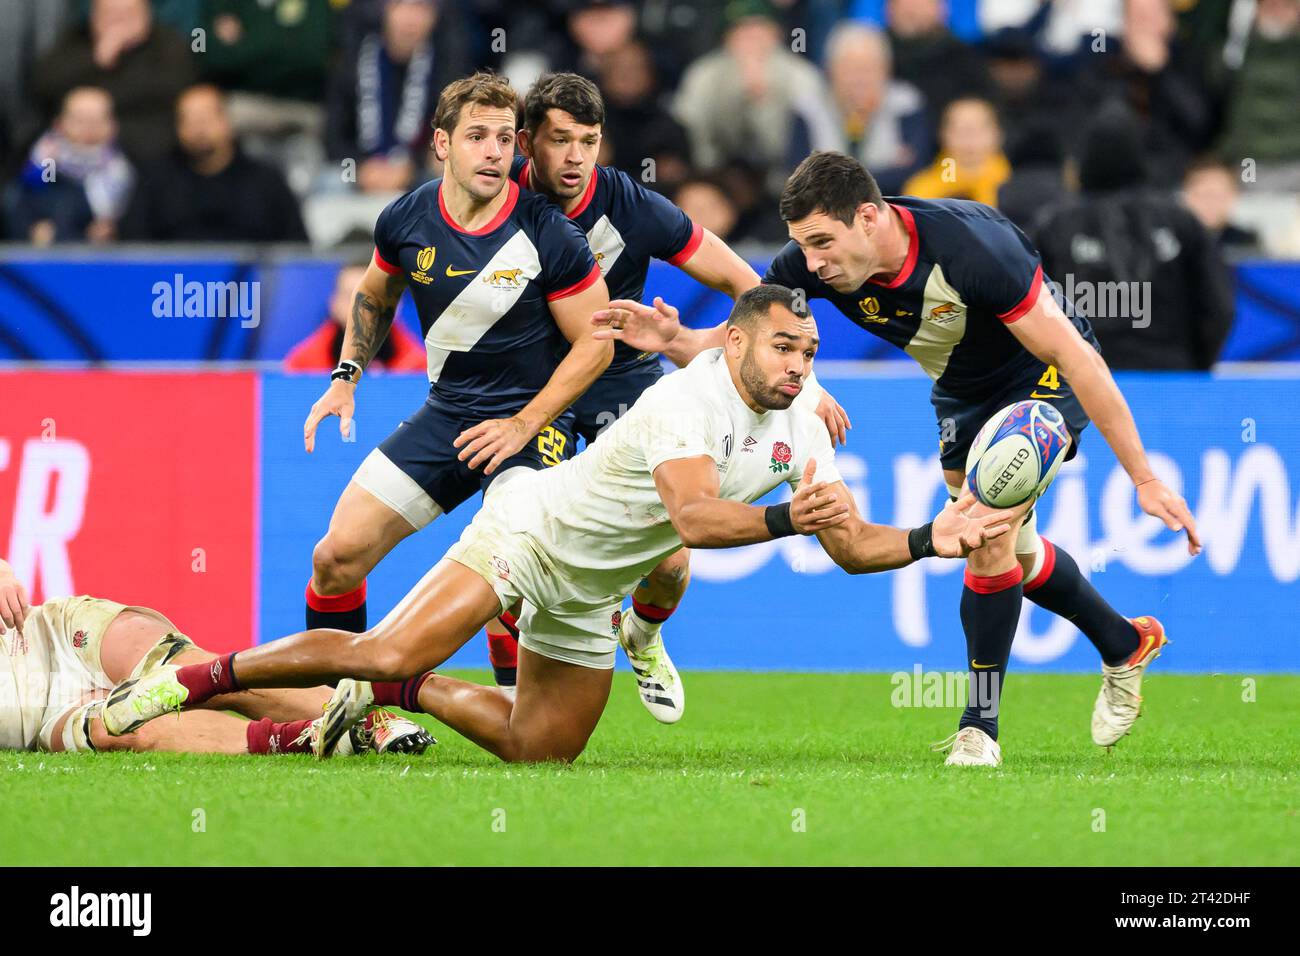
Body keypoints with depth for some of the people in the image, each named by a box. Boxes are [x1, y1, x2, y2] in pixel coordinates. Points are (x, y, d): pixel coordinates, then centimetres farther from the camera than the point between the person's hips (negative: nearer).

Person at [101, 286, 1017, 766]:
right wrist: (788, 518, -49)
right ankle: (196, 677, -11)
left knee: (540, 751, 7)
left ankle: (391, 693, 23)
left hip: (591, 590, 8)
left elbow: (853, 546, 0)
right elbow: (693, 517, -40)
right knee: (389, 653, -24)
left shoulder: (800, 427, -2)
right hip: (533, 530, -8)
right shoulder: (688, 399, -26)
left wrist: (934, 539, -15)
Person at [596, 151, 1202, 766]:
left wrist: (1144, 478, -32)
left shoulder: (972, 247, -38)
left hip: (1042, 376, -7)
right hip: (961, 391, 7)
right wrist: (673, 341, -40)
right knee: (1008, 551, 17)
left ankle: (980, 727, -8)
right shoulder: (810, 263, -23)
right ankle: (1124, 646, 43)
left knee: (989, 537, -22)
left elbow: (1076, 356, -33)